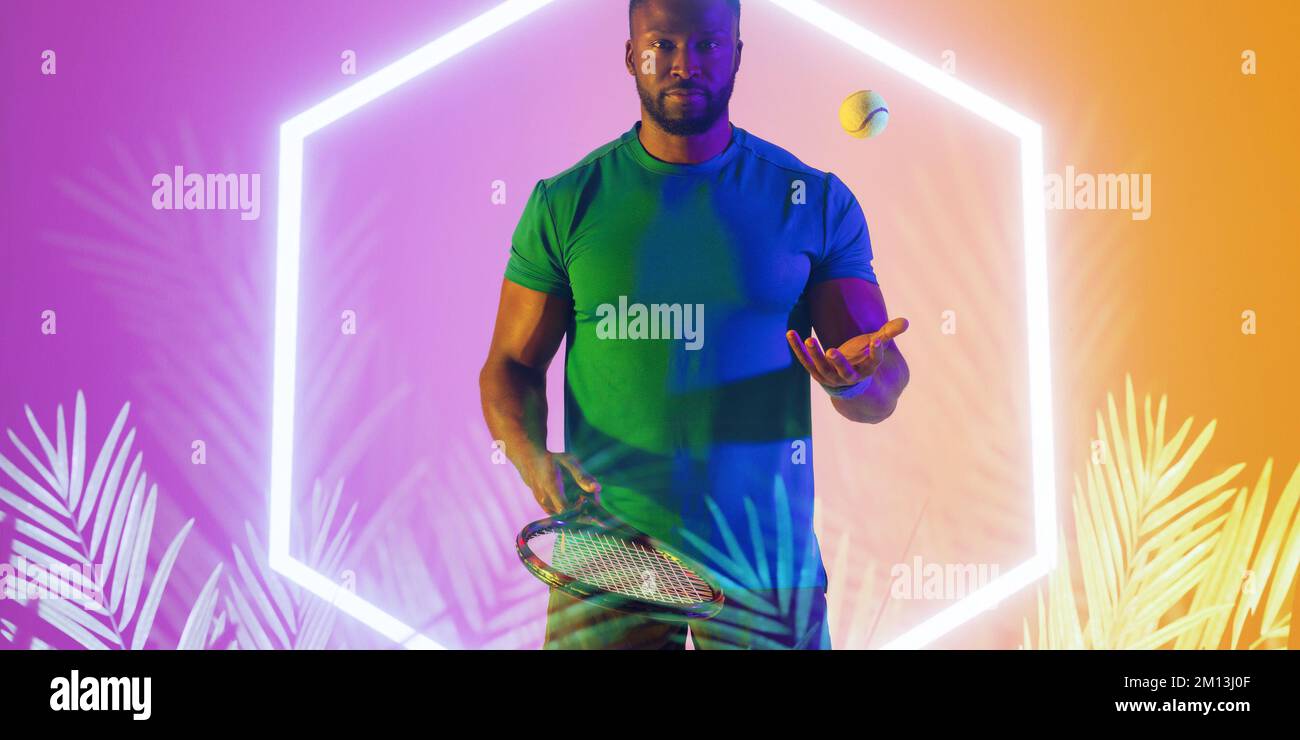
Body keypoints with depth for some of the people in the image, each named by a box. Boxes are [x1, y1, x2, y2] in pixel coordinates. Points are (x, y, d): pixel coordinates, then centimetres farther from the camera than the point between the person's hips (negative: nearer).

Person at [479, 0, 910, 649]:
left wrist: (854, 380, -24)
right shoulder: (563, 204, 0)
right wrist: (532, 457, -16)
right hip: (605, 548, 0)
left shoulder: (818, 202, 0)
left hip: (764, 558, 1)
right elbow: (511, 365, 3)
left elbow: (885, 386, -1)